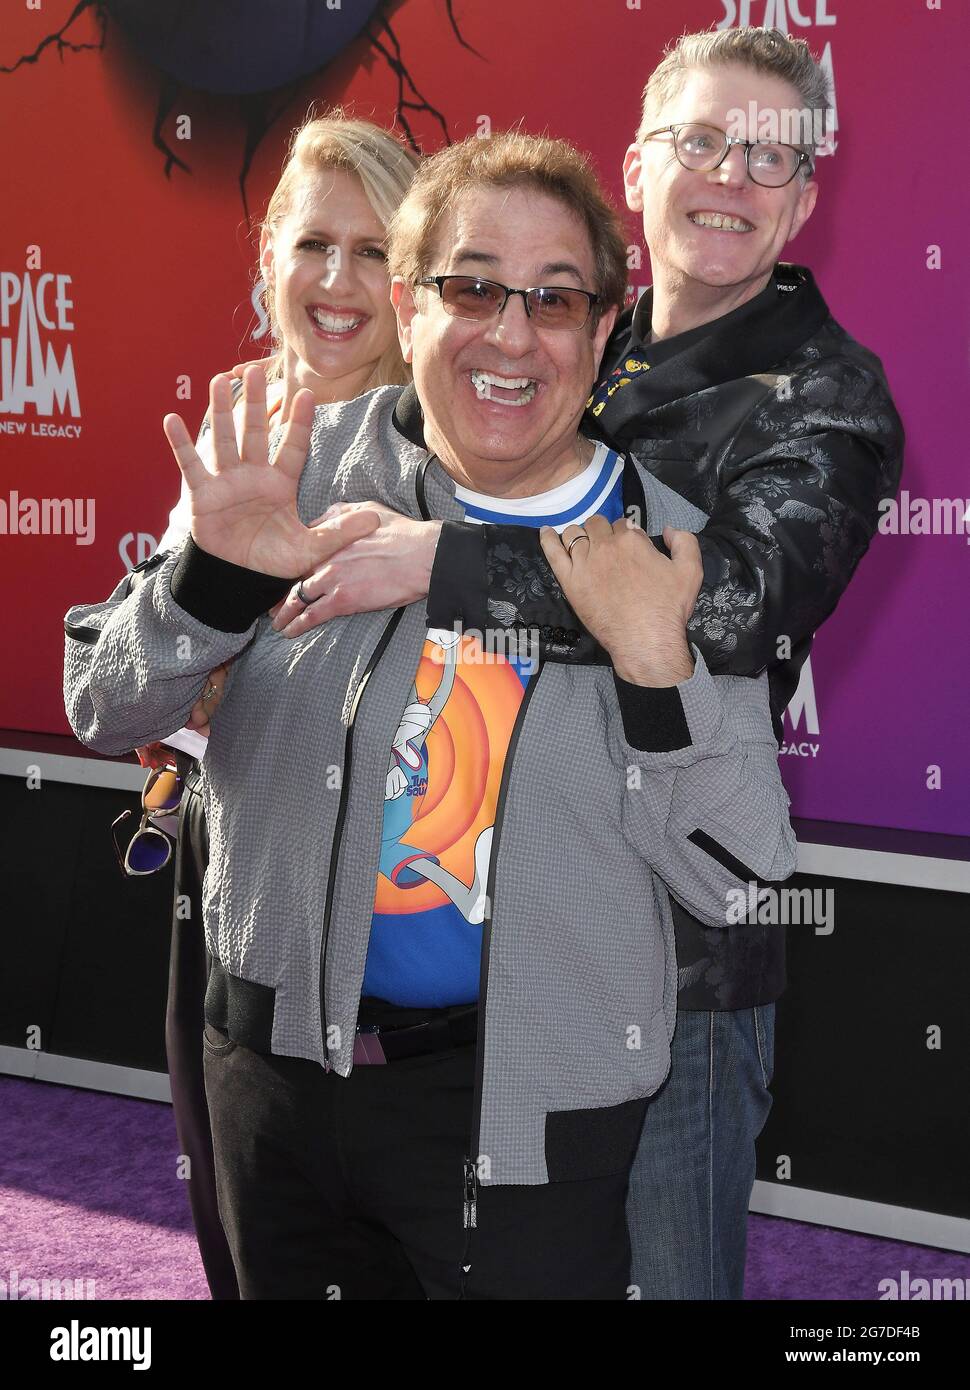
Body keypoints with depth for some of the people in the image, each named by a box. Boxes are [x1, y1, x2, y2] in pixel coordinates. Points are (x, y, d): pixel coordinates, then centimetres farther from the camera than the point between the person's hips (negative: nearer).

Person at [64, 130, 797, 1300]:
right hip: (279, 1063, 2)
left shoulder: (667, 549, -7)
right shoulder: (308, 469, -5)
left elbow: (726, 878, -7)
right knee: (284, 1287, 21)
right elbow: (105, 713, -3)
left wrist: (654, 664, -22)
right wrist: (217, 573, -21)